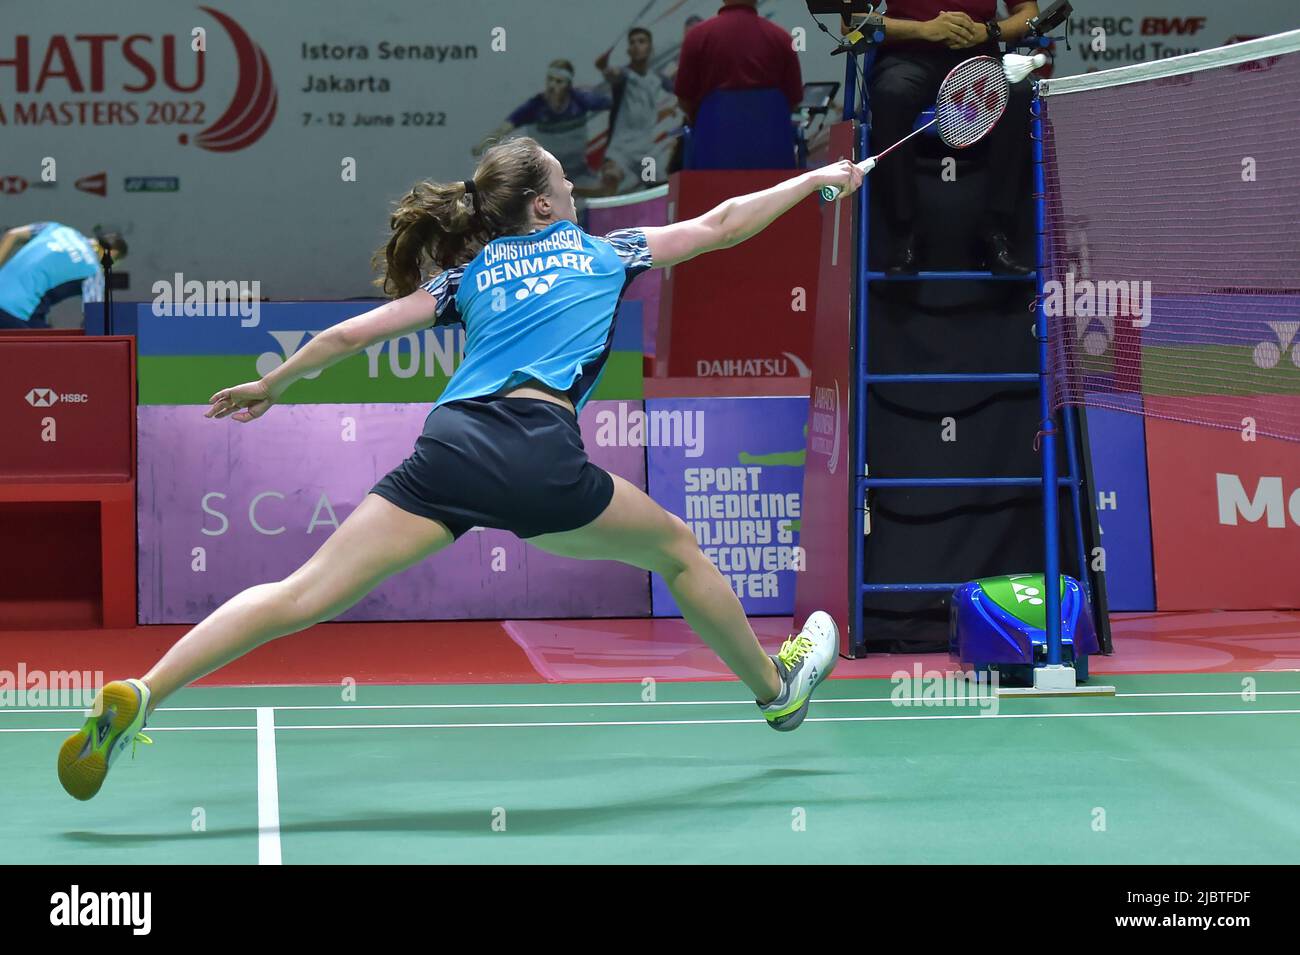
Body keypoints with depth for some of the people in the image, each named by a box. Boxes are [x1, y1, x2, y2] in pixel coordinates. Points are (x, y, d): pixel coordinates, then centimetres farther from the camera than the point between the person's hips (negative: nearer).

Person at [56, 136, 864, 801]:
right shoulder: (601, 253, 21)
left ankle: (134, 698, -20)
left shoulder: (468, 276, 24)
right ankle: (776, 688, 39)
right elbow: (721, 225, 29)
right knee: (678, 550, 24)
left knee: (306, 594, -7)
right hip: (540, 458, -2)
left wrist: (270, 386, 36)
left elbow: (350, 333, 20)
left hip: (451, 445, 2)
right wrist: (815, 179, 44)